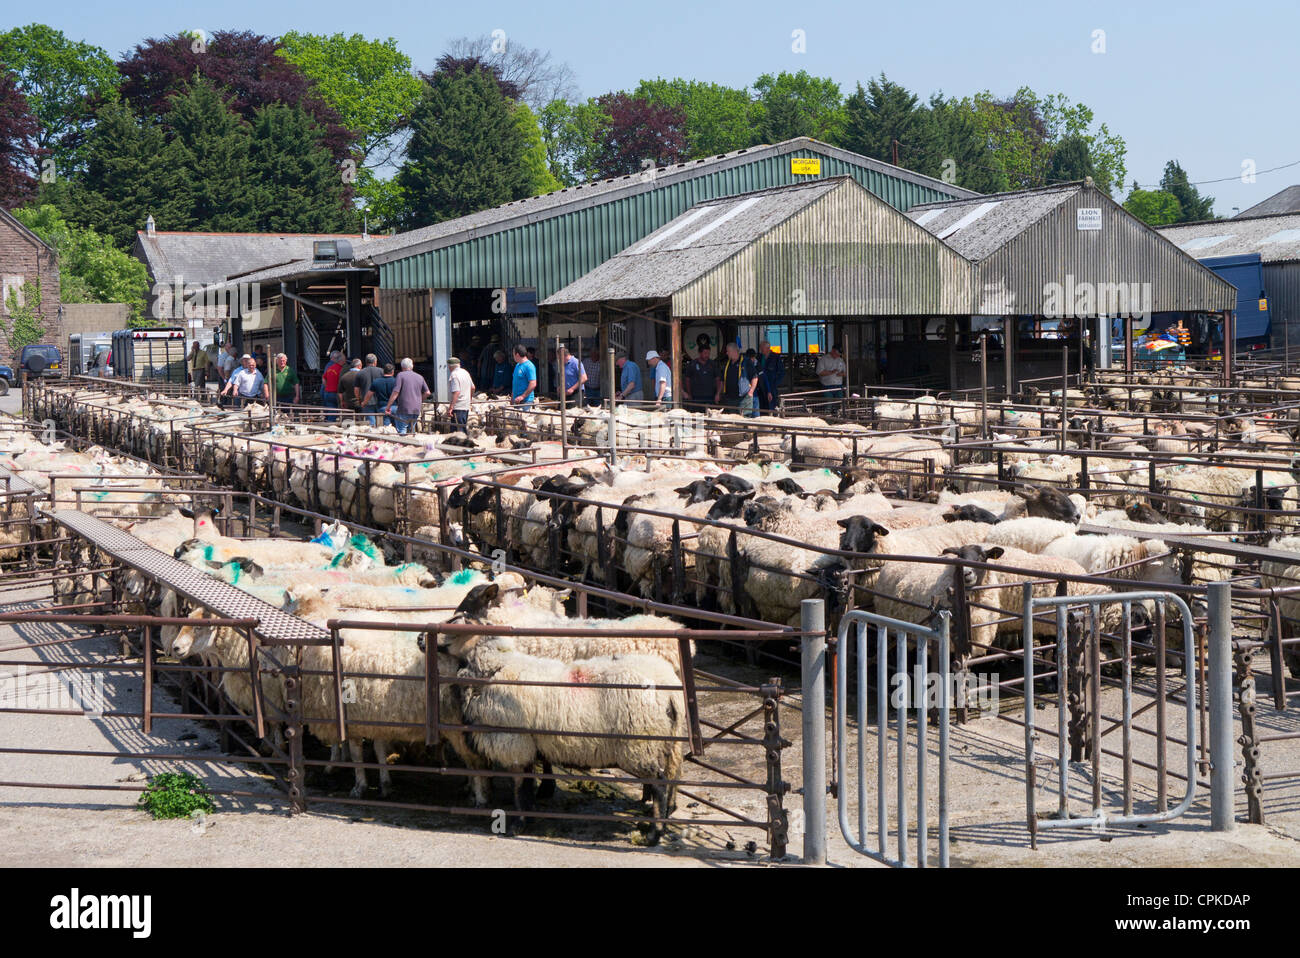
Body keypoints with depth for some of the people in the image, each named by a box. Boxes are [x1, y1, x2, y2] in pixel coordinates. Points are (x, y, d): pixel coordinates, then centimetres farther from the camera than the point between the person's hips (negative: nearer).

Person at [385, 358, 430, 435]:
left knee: (401, 431, -4)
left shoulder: (401, 375, -4)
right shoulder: (420, 377, 12)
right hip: (416, 410, 6)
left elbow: (395, 392, -11)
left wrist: (388, 407, -8)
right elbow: (427, 392, 11)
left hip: (404, 409, -6)